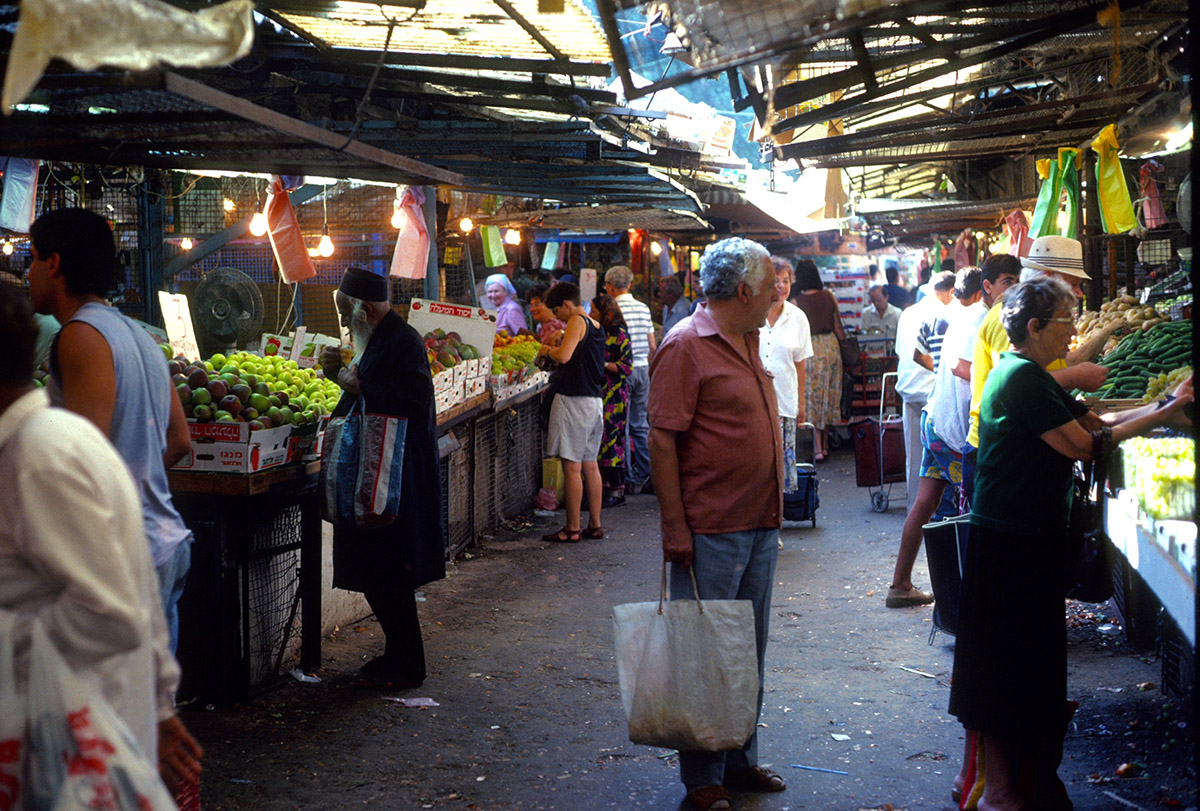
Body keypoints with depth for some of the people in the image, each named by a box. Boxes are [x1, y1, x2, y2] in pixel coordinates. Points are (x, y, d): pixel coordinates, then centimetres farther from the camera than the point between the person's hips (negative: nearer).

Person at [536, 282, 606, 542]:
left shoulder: (577, 322, -10)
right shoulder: (596, 325, 16)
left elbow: (564, 356, -22)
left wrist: (547, 350, -4)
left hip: (574, 400, -9)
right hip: (595, 400, 9)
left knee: (572, 467, -4)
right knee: (590, 465, 13)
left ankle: (572, 529, -1)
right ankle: (595, 525, 17)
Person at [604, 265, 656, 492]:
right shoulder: (644, 308, 7)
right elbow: (652, 345, 9)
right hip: (643, 368, 5)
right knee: (640, 424, 11)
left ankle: (628, 477, 4)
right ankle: (645, 474, 11)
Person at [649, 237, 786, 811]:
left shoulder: (746, 343, 14)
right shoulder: (686, 345, -13)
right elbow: (662, 441, -17)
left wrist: (771, 514, 19)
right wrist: (675, 528, -19)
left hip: (759, 529, 9)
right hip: (711, 533, -9)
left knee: (750, 653, 16)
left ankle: (740, 760, 29)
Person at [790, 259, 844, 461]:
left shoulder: (796, 302, -11)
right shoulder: (829, 297, 0)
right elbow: (838, 327, 5)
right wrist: (844, 347, 16)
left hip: (809, 349, -4)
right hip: (831, 346, 4)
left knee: (812, 397, 3)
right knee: (830, 394, 13)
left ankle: (817, 447, -1)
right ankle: (823, 444, 23)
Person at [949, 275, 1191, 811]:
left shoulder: (1024, 375, 15)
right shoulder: (1025, 379, -17)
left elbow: (1090, 420, 12)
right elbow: (1083, 445, -19)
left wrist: (1163, 406, 4)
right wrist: (1161, 415, -12)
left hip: (1020, 532, 10)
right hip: (1013, 540, -10)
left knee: (1004, 661, 16)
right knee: (1012, 662, -2)